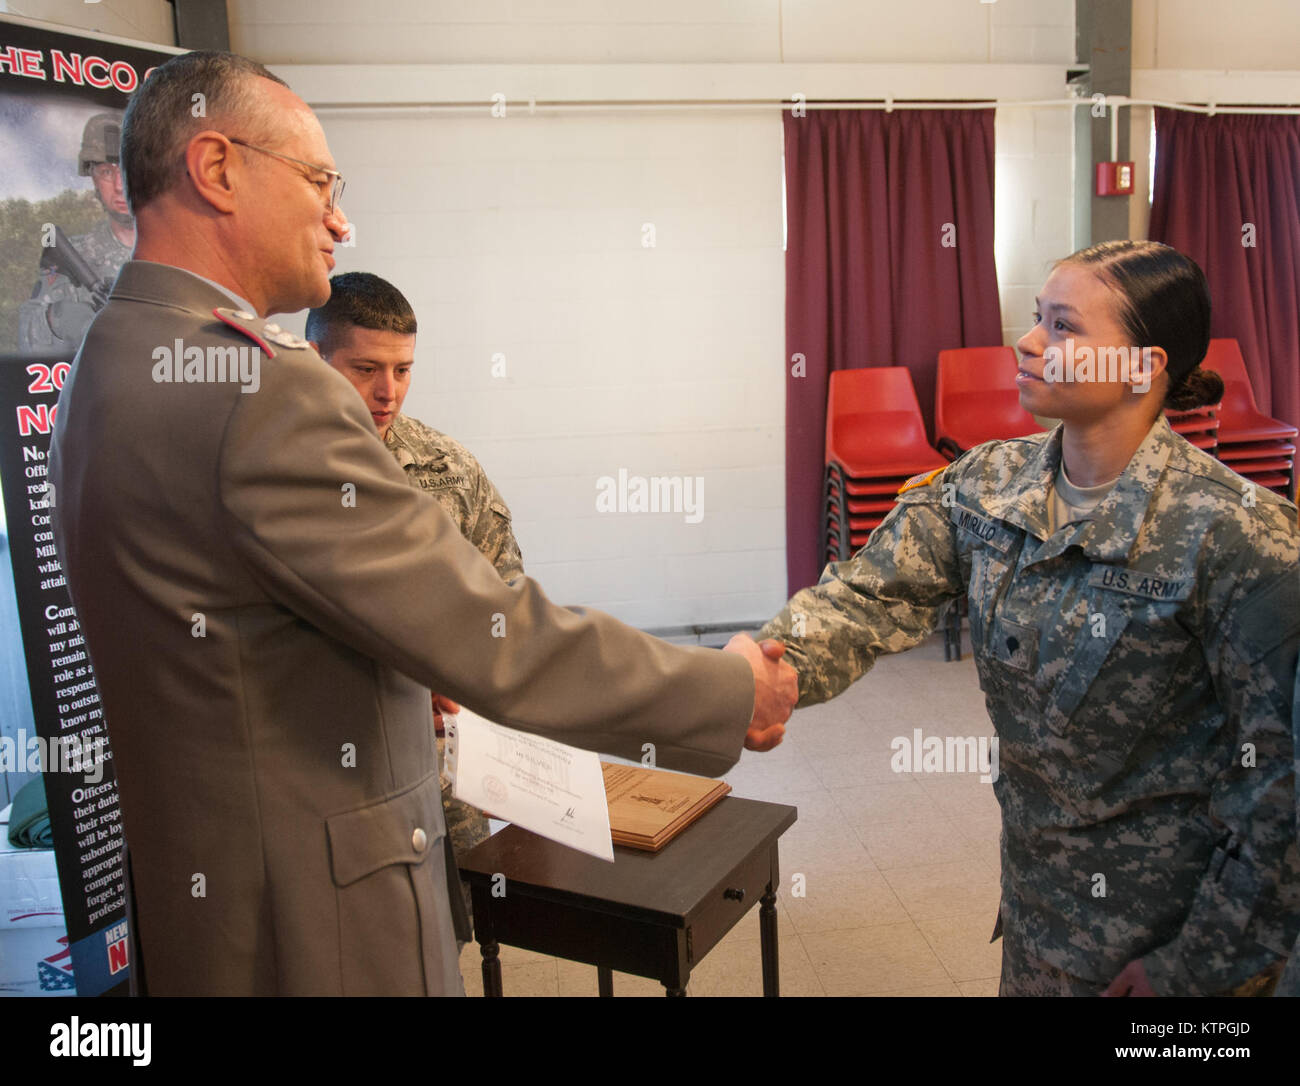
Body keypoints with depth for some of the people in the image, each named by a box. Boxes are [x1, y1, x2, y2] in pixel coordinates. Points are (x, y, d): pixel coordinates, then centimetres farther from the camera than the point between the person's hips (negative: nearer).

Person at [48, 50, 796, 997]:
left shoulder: (111, 370, 6)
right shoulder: (262, 387, -26)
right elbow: (494, 642, -26)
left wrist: (405, 678, 14)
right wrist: (731, 691, -14)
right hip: (314, 926, -9)